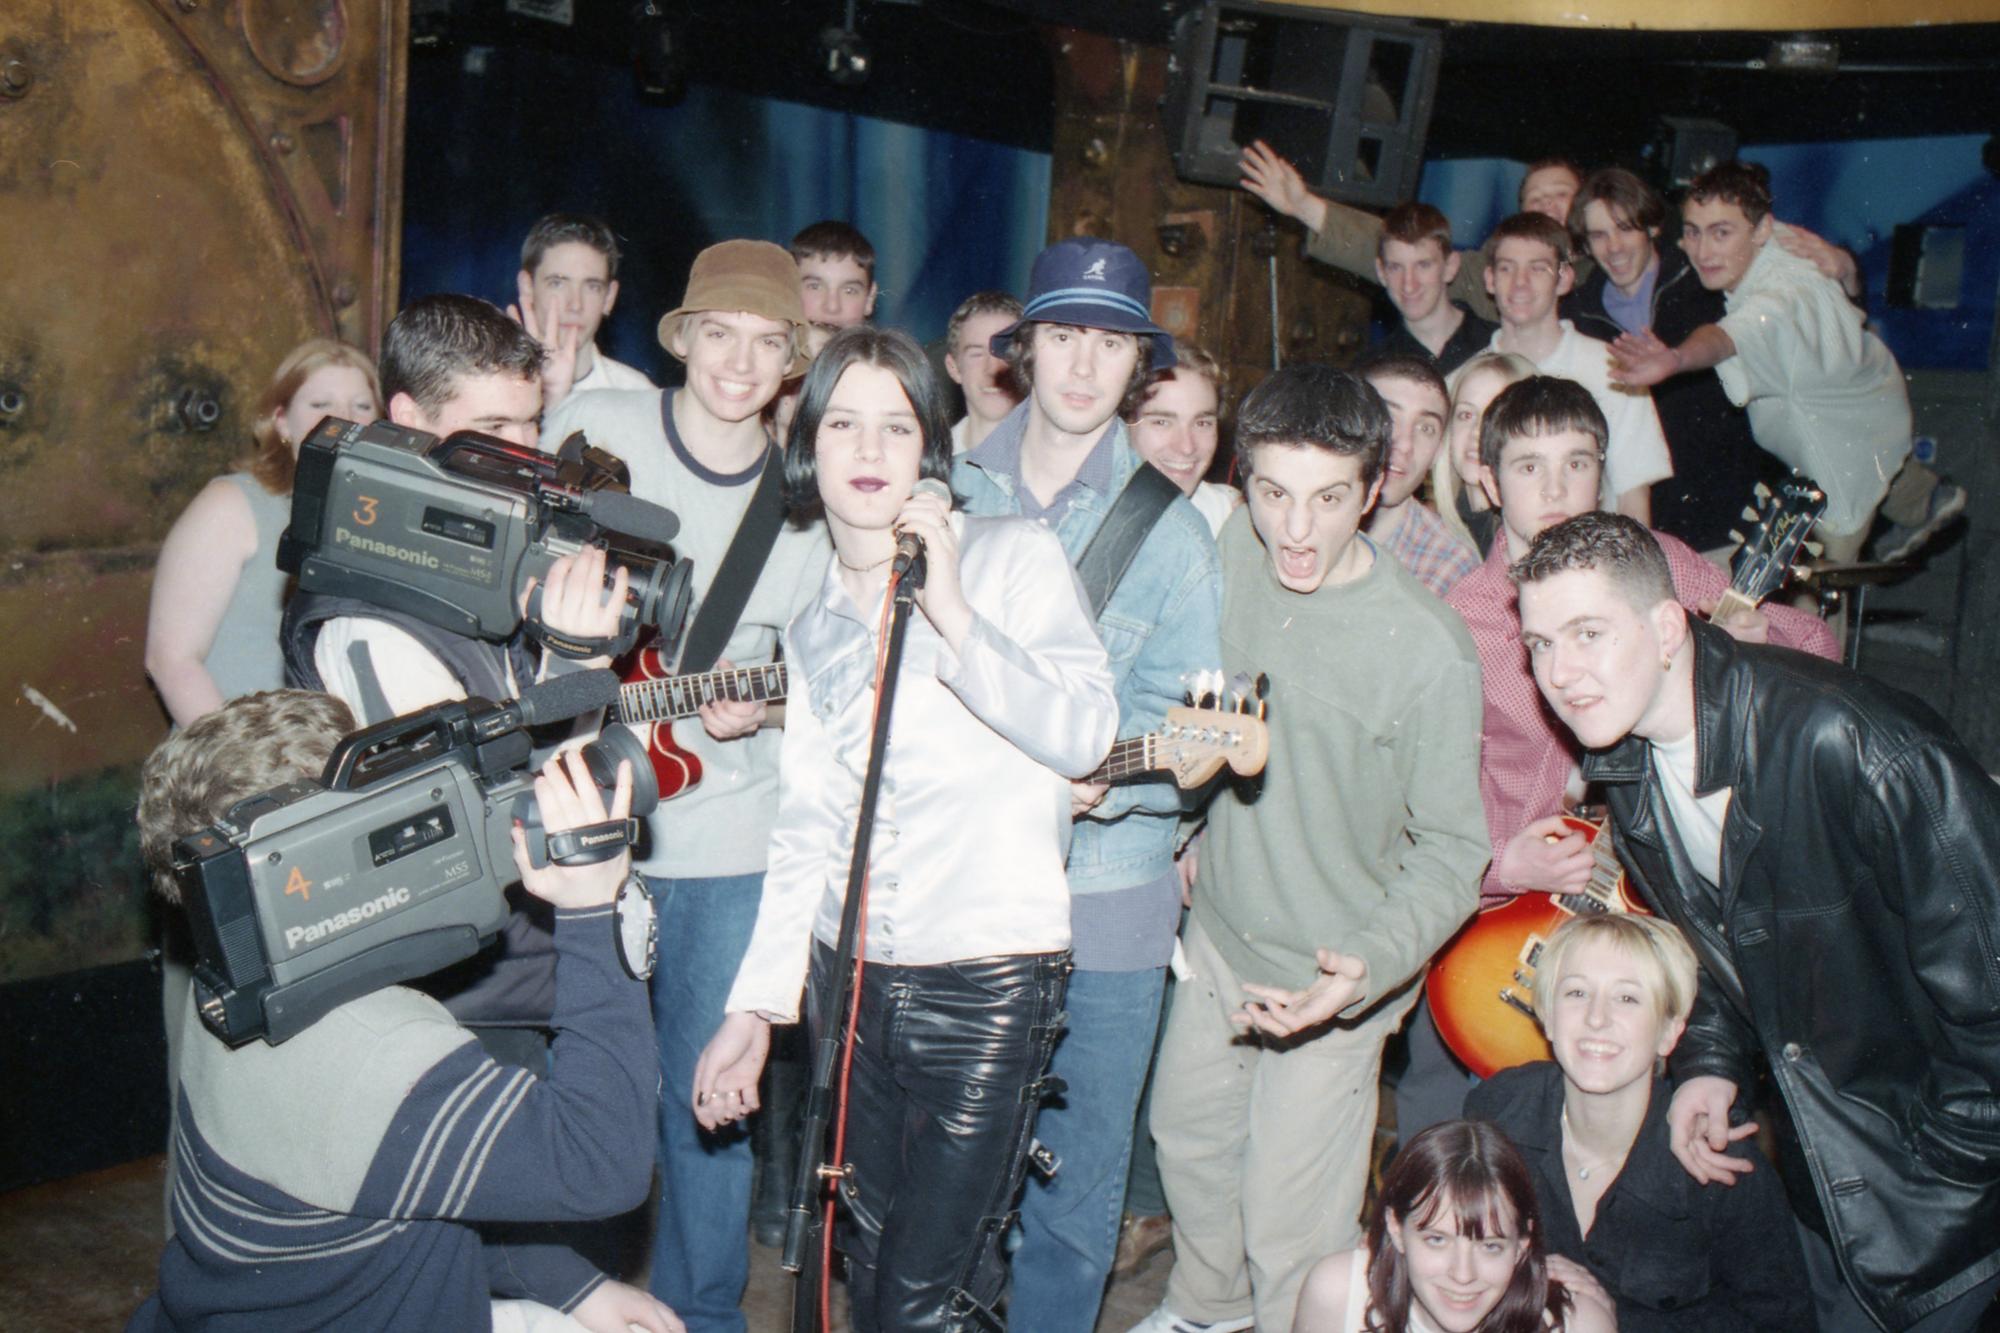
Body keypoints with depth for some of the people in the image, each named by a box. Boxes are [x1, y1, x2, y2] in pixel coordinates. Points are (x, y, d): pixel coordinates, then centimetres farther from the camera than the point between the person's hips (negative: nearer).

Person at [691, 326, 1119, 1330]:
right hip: (853, 982, 6)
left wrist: (953, 615, -22)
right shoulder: (814, 628, 14)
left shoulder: (1012, 557, -2)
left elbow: (1083, 735, -15)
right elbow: (804, 835, 14)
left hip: (987, 985, -5)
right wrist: (753, 1006, 10)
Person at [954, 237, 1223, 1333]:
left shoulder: (1171, 531, -1)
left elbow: (1186, 725, -5)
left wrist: (1104, 783, -23)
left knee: (1075, 1190, 7)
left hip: (1104, 888, -2)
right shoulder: (948, 496, 6)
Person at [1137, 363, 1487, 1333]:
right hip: (1218, 933, 6)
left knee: (1289, 1233, 0)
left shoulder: (1427, 651, -26)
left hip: (1331, 976, -6)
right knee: (1186, 1135, 26)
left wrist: (1372, 964, -33)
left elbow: (1450, 849, -19)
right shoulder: (1232, 552, -9)